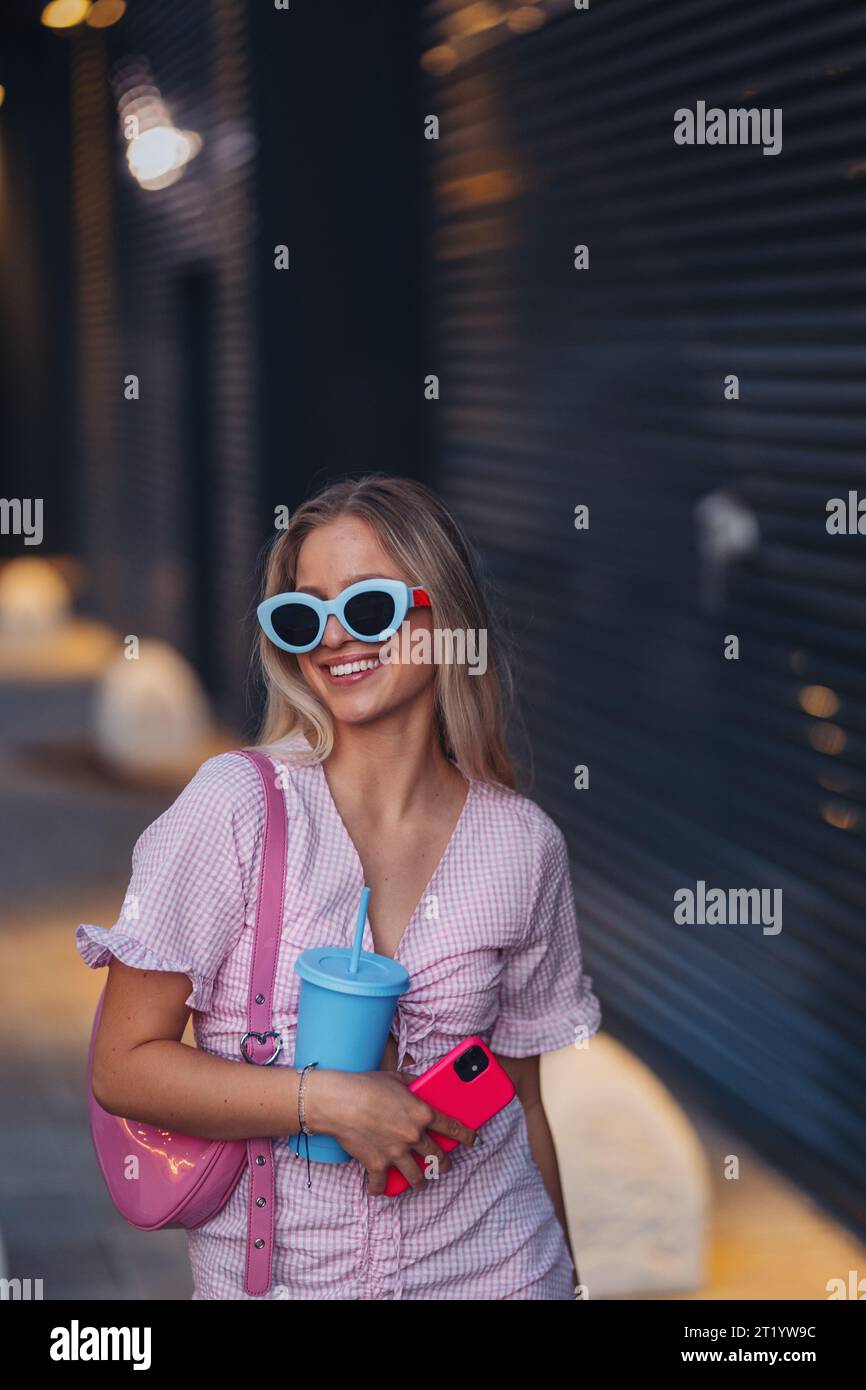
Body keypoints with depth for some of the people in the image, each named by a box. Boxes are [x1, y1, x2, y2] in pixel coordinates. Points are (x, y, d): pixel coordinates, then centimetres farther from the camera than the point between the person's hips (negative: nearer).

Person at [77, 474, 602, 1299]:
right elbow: (123, 1066, -10)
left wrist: (564, 1273, 8)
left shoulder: (523, 845, -2)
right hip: (271, 1268, -2)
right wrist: (331, 1101, -18)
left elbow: (519, 1098, 8)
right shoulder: (236, 804, -10)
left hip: (487, 1264, 2)